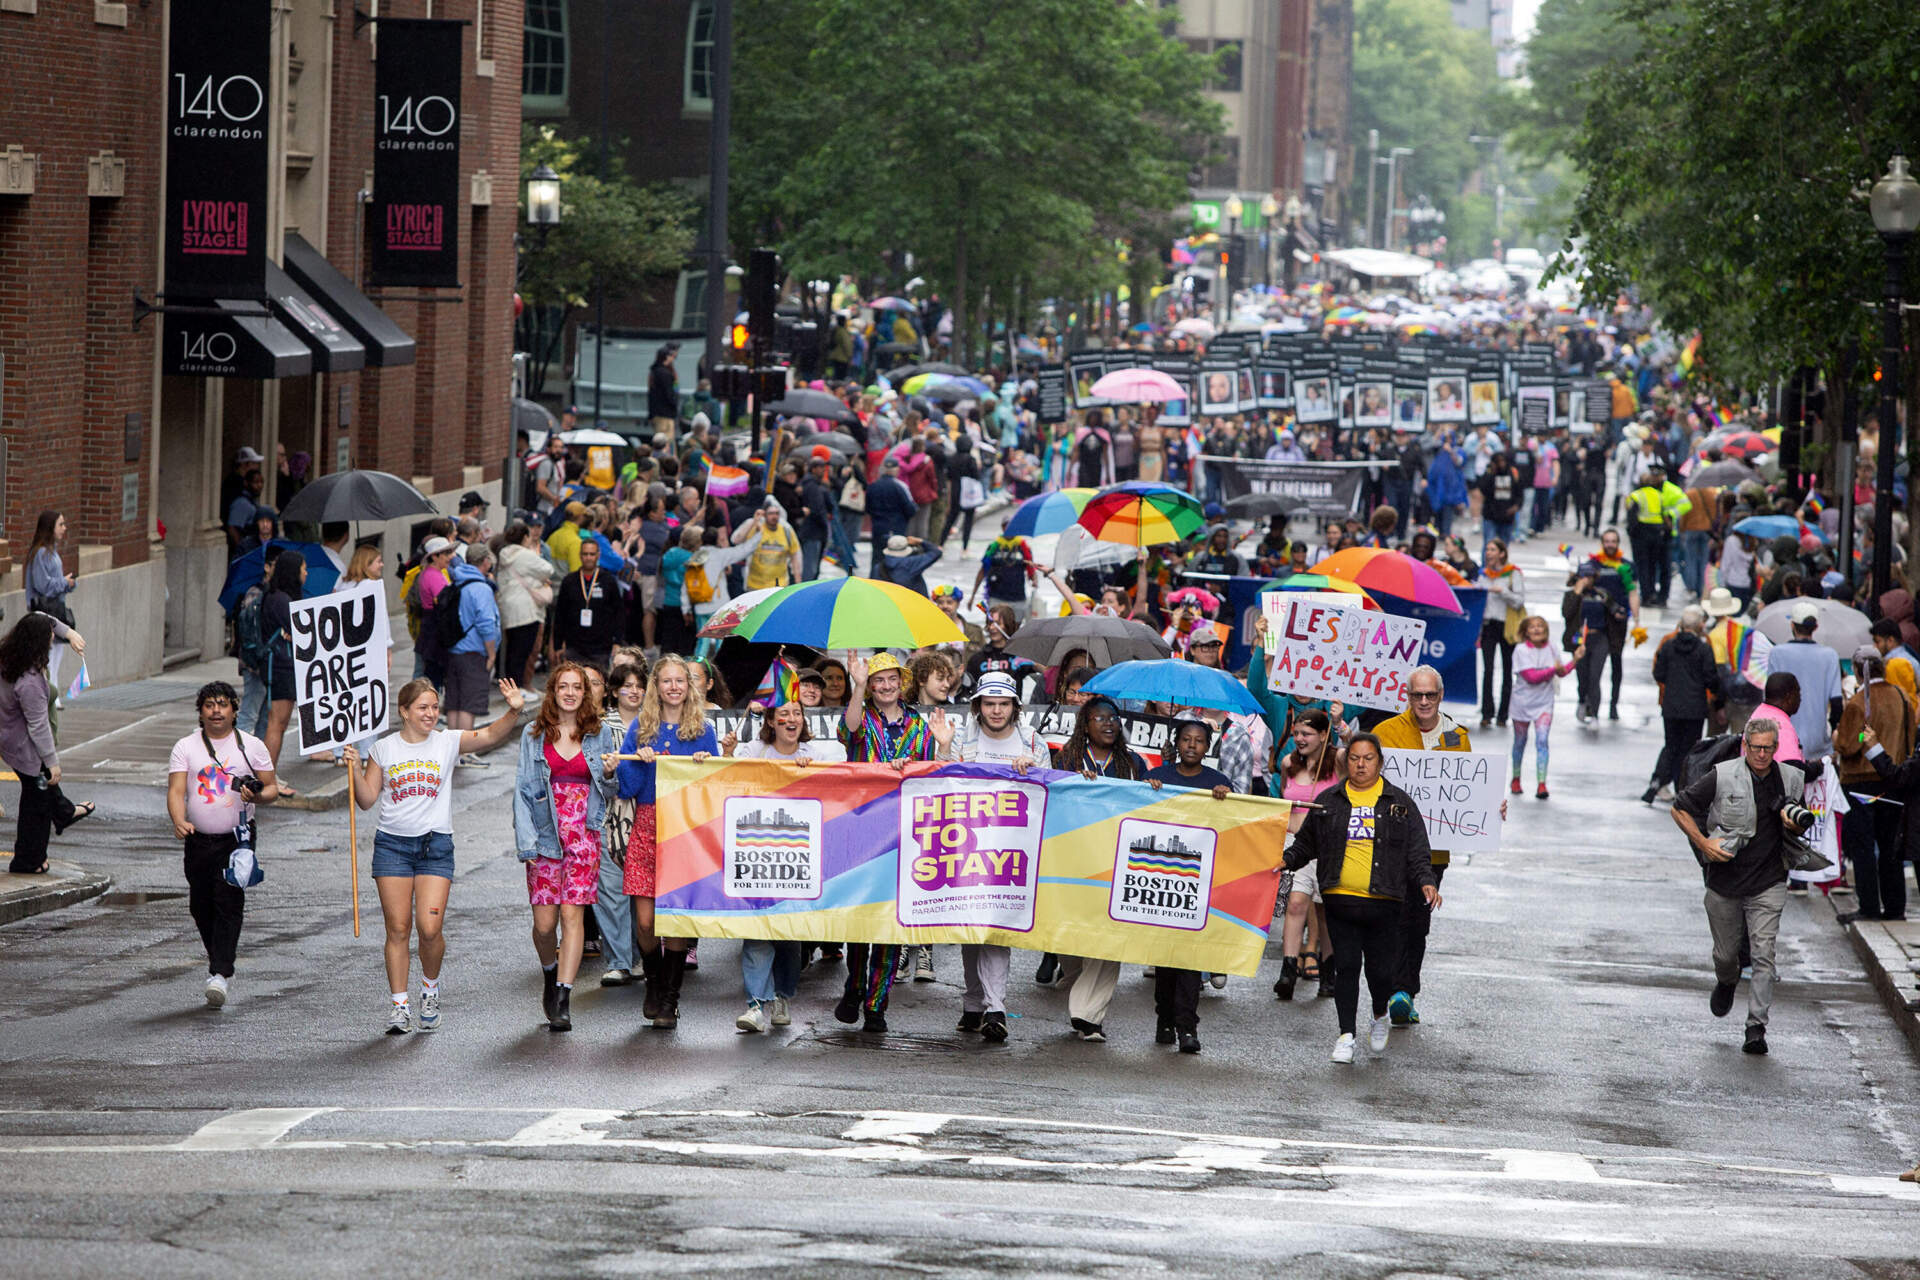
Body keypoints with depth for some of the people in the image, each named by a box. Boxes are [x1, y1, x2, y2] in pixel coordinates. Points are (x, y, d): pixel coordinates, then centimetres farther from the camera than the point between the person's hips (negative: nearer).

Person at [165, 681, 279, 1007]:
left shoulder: (252, 747, 6)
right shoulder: (185, 748, 6)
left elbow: (272, 789, 9)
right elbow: (176, 790, -4)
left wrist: (258, 796, -15)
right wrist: (179, 821, -23)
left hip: (237, 837, -2)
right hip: (199, 840, 2)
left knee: (228, 902, -16)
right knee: (201, 906, 7)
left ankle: (220, 974, -21)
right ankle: (219, 959, 31)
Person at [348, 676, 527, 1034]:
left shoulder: (448, 742, 3)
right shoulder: (383, 749, 6)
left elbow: (490, 736, -13)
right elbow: (367, 799, 8)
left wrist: (513, 712, -29)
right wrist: (355, 770, -8)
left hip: (436, 844, -1)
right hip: (392, 843, 1)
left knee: (430, 928, -10)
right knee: (398, 929, 0)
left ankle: (430, 987, 18)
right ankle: (399, 1004, 9)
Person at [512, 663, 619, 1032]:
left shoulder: (600, 734, 8)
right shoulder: (534, 735, 6)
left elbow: (607, 792, 14)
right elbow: (523, 790, 4)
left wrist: (609, 774, -9)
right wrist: (526, 841, -5)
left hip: (583, 835, 0)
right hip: (545, 835, 0)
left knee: (573, 914, -10)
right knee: (544, 922, -2)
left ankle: (563, 1001, -12)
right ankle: (551, 976, 29)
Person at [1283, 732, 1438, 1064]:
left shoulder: (1399, 803, 7)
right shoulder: (1329, 801, 10)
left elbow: (1417, 851, 6)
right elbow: (1306, 843, 17)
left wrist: (1426, 881, -9)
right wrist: (1286, 860, -1)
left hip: (1384, 901, -1)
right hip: (1340, 899, 1)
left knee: (1379, 968, 0)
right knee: (1346, 967, -2)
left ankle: (1380, 1018, 28)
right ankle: (1347, 1035, 5)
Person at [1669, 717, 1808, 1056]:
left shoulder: (1791, 779, 1)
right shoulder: (1723, 777, -9)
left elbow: (1797, 827, 17)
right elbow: (1680, 809, -1)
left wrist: (1794, 823, -8)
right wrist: (1703, 843, -12)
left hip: (1768, 884, 1)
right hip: (1725, 880, -1)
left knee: (1763, 955, -10)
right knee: (1726, 953, 13)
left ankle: (1756, 1027, -7)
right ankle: (1726, 983, 48)